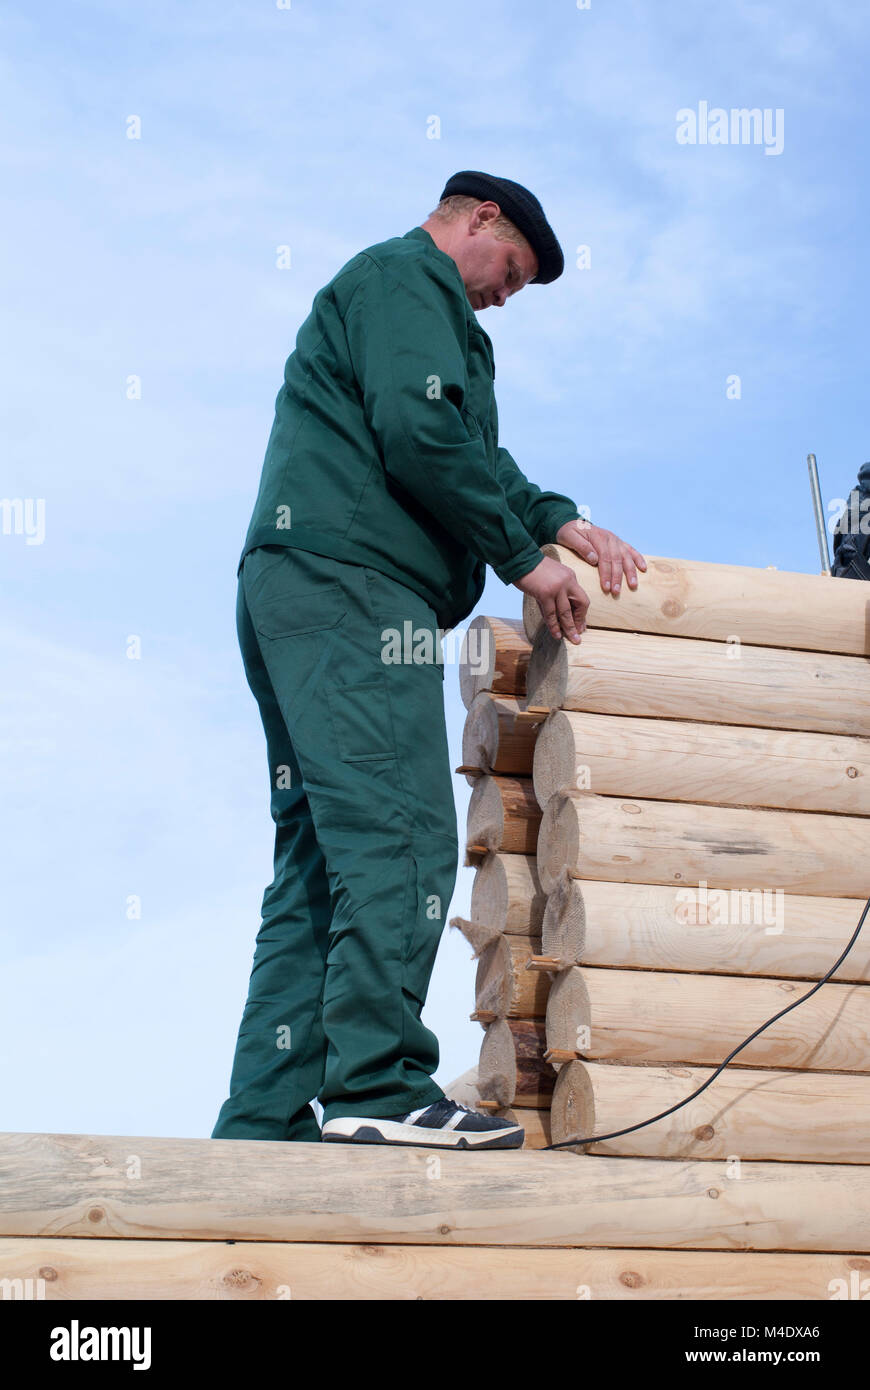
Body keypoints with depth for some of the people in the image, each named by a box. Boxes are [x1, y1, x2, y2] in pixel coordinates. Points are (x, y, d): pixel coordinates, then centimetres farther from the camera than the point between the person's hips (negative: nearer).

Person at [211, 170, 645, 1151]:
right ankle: (378, 1082, -21)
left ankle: (265, 1117, 2)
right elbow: (422, 434, -14)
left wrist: (560, 523, 16)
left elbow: (476, 455, 30)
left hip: (291, 589, 10)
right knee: (400, 835, -16)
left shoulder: (387, 289, 34)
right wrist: (524, 558, -7)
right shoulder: (409, 275, 2)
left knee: (320, 857, 4)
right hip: (350, 576, -10)